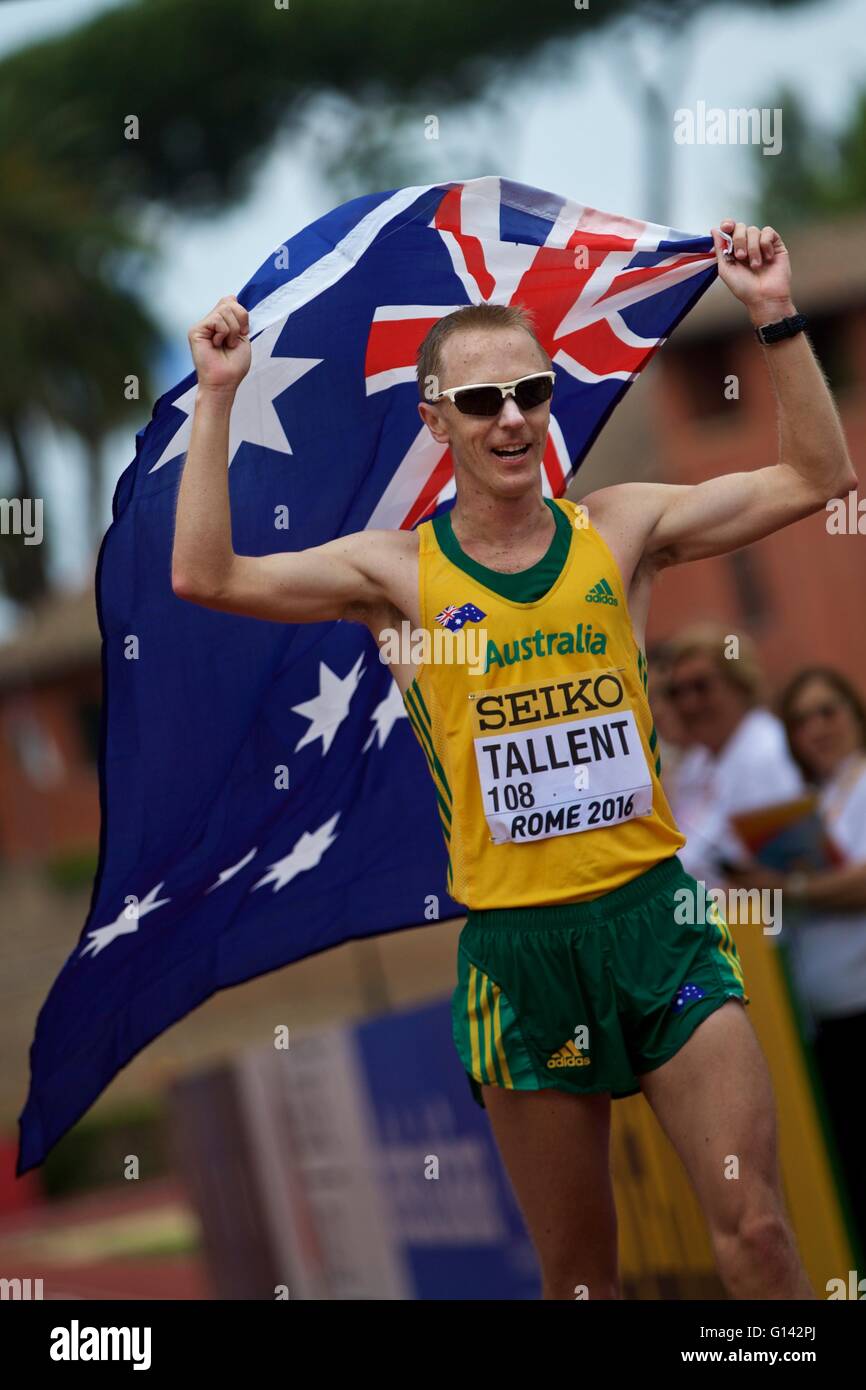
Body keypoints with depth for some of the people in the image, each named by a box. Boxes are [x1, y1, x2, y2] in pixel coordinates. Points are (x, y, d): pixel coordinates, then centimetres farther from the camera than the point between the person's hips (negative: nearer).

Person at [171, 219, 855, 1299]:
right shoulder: (399, 572, 1)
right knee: (578, 1271, 8)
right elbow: (205, 576, -8)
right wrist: (216, 398, -9)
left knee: (757, 1235, -6)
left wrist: (778, 321, -3)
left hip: (660, 915, 1)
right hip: (517, 949, -1)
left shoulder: (620, 530, 5)